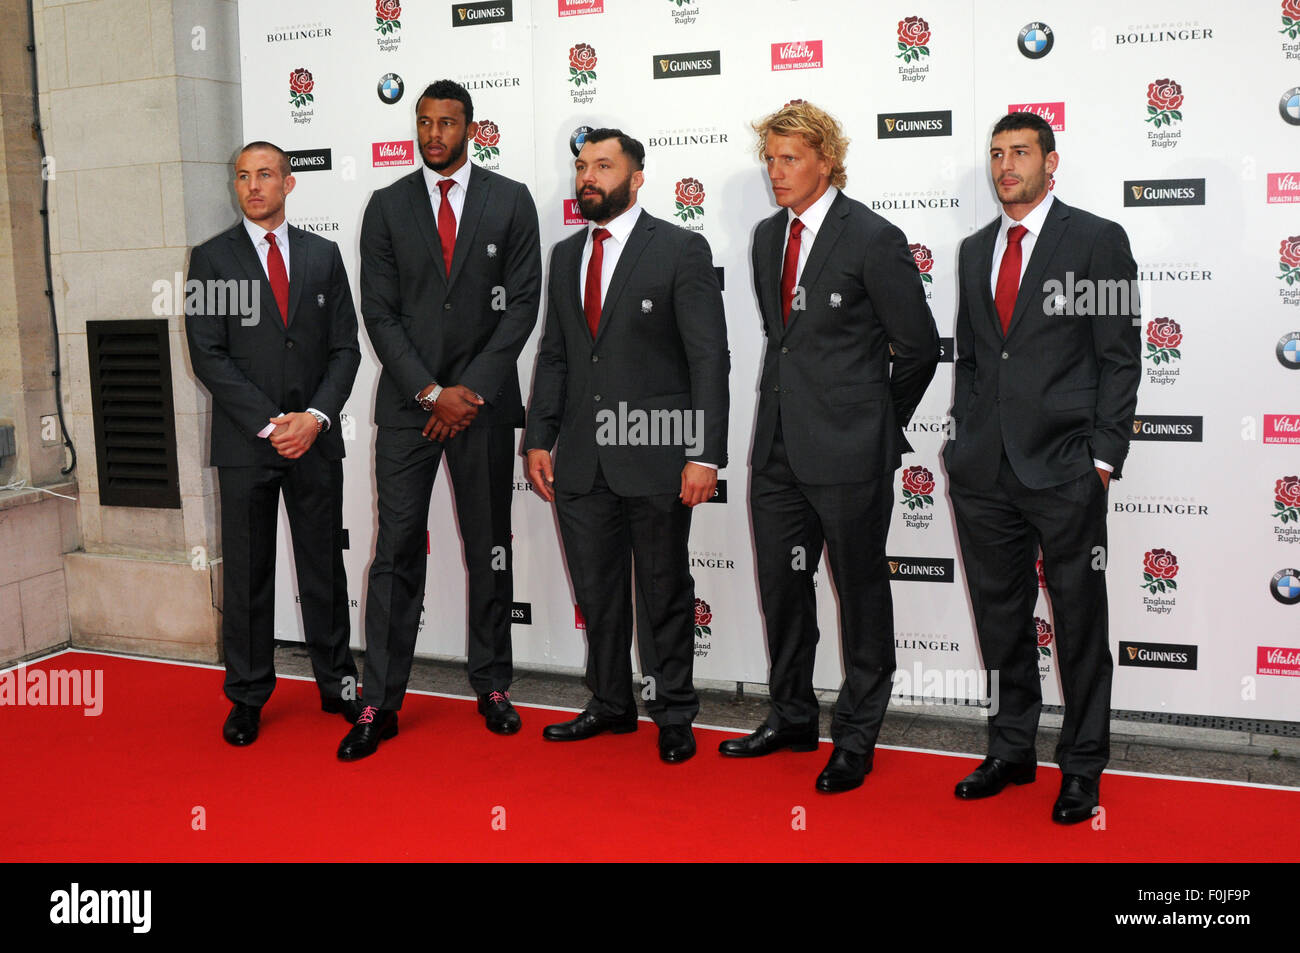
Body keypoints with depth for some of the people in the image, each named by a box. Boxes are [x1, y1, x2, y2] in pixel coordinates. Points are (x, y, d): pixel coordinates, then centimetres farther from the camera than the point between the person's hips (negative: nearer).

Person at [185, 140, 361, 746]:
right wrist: (270, 423, -12)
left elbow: (345, 346, 6)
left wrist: (316, 416, -9)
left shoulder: (323, 255, 9)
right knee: (246, 573, 5)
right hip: (245, 443, -1)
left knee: (324, 567, 8)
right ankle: (248, 696, 17)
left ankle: (337, 684, 21)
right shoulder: (212, 259, 3)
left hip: (316, 440, 2)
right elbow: (208, 354, -4)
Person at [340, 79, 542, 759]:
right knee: (397, 550, -1)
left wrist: (470, 389, -9)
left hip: (484, 399, 0)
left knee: (490, 549, 7)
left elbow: (522, 302, -2)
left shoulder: (510, 200, 5)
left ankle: (493, 687, 20)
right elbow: (379, 313, 1)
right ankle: (380, 703, 6)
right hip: (408, 403, 0)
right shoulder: (387, 207, 7)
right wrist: (432, 392, -9)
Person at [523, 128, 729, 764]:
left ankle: (673, 715, 23)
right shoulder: (566, 256, 13)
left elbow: (710, 358, -8)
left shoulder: (681, 250, -4)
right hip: (581, 460, 5)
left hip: (654, 456, -5)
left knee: (664, 591, 7)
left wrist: (705, 454, -14)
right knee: (596, 591, 13)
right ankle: (611, 704, 30)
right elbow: (553, 355, 16)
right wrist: (539, 439, 8)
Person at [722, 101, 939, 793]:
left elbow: (918, 347, -4)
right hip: (778, 448, 7)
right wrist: (791, 399, 16)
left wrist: (879, 424, 4)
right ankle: (792, 718, 32)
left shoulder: (873, 240, -10)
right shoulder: (767, 237, 12)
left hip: (848, 453, -7)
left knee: (861, 593, 6)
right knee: (781, 586, 15)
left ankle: (856, 737, 19)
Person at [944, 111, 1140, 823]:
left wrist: (1103, 457, -10)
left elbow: (1119, 358, -3)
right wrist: (965, 440, 10)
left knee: (1079, 624, 4)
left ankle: (1081, 768, 17)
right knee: (1000, 617, 12)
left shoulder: (1097, 241, 0)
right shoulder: (975, 251, 16)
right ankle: (1011, 750, 27)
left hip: (1063, 470, -5)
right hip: (984, 471, 5)